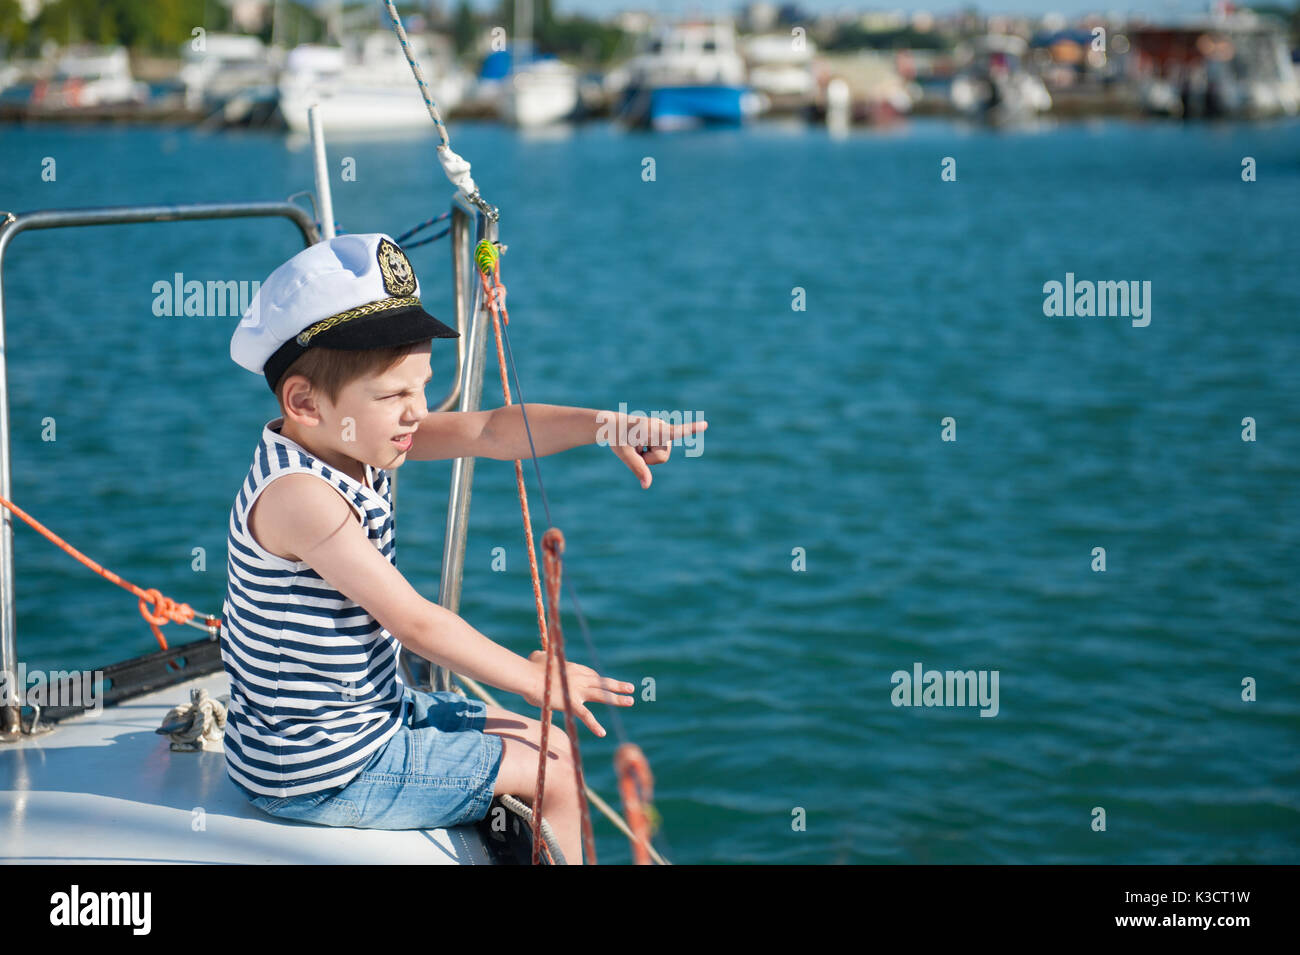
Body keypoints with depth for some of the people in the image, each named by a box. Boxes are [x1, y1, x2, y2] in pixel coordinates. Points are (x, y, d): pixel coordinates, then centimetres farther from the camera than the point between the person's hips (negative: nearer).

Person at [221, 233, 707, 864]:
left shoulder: (352, 440, -2)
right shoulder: (297, 495, -29)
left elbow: (490, 433, -3)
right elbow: (412, 621, -25)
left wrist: (602, 425, -17)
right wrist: (532, 678, -15)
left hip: (365, 710, 10)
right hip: (319, 775, -10)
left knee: (551, 744, 20)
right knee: (553, 774, 0)